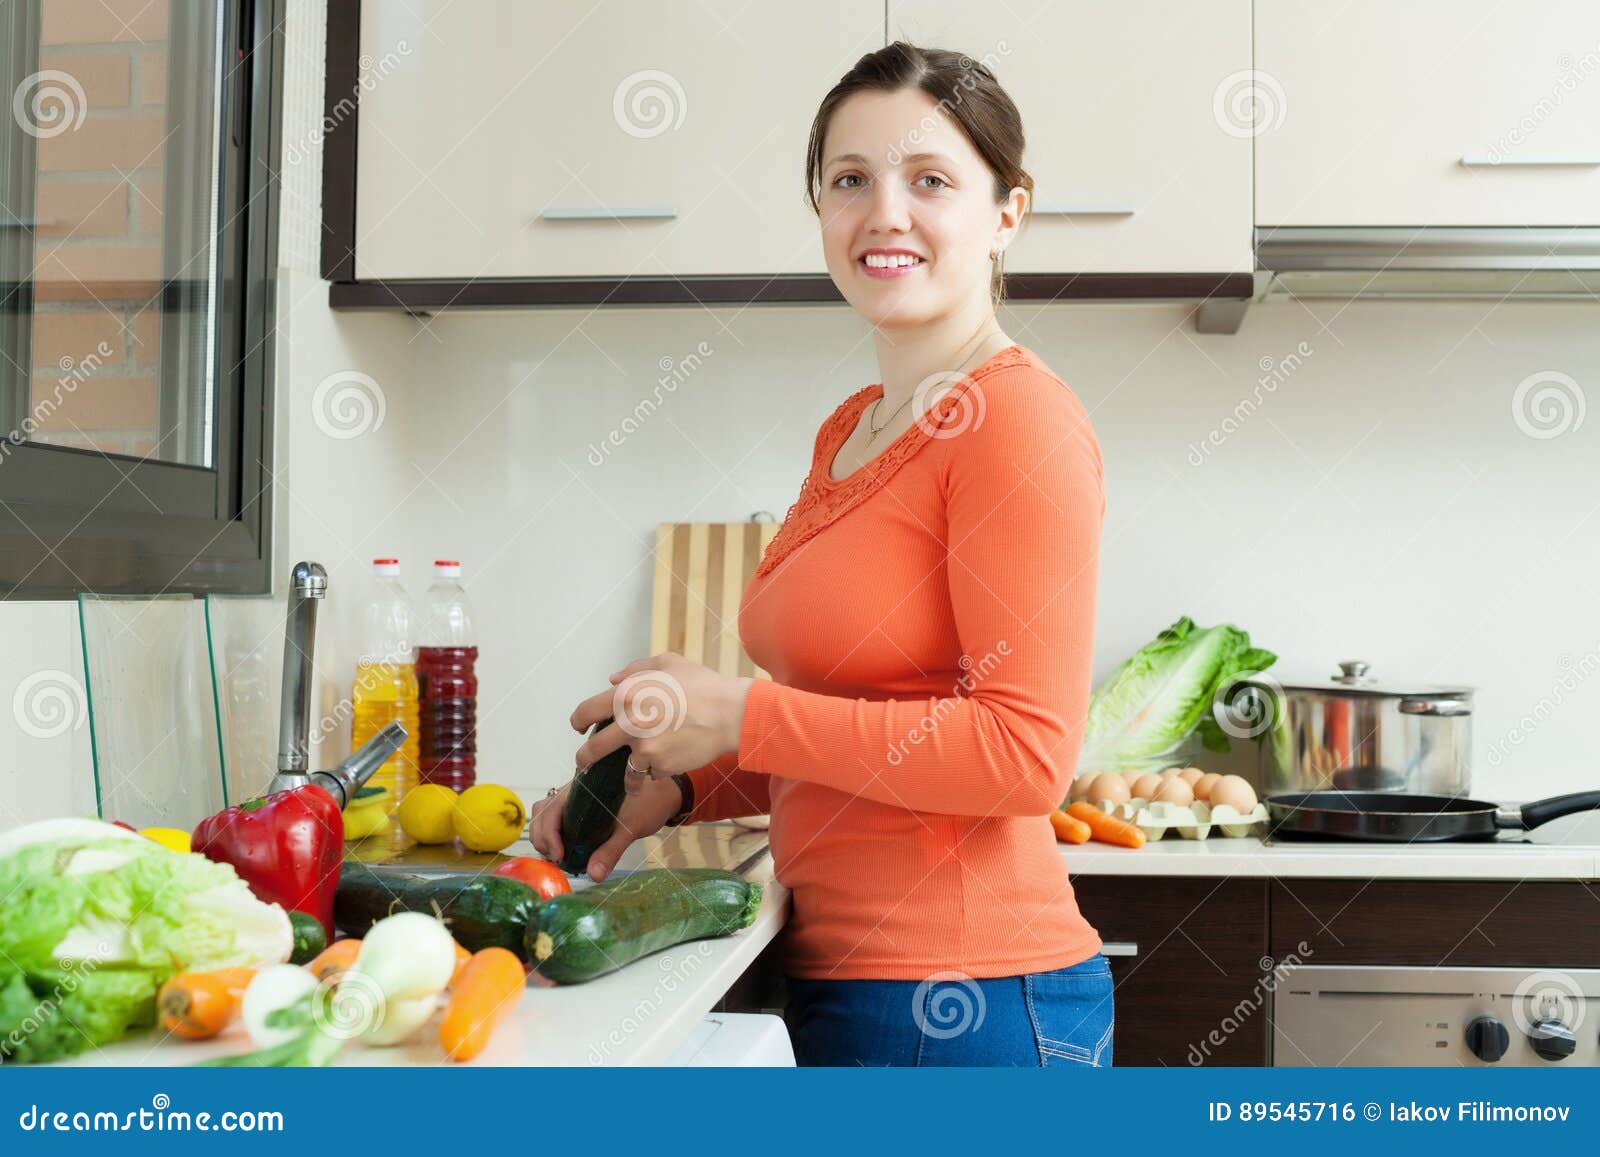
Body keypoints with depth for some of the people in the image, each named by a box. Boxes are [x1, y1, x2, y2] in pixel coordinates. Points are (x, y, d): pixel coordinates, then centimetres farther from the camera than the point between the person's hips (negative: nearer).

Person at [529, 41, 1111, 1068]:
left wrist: (741, 715, -17)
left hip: (963, 1001, -8)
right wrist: (680, 787, 3)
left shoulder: (1018, 420, -14)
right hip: (840, 974, 8)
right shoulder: (849, 431, 12)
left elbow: (1025, 752, -20)